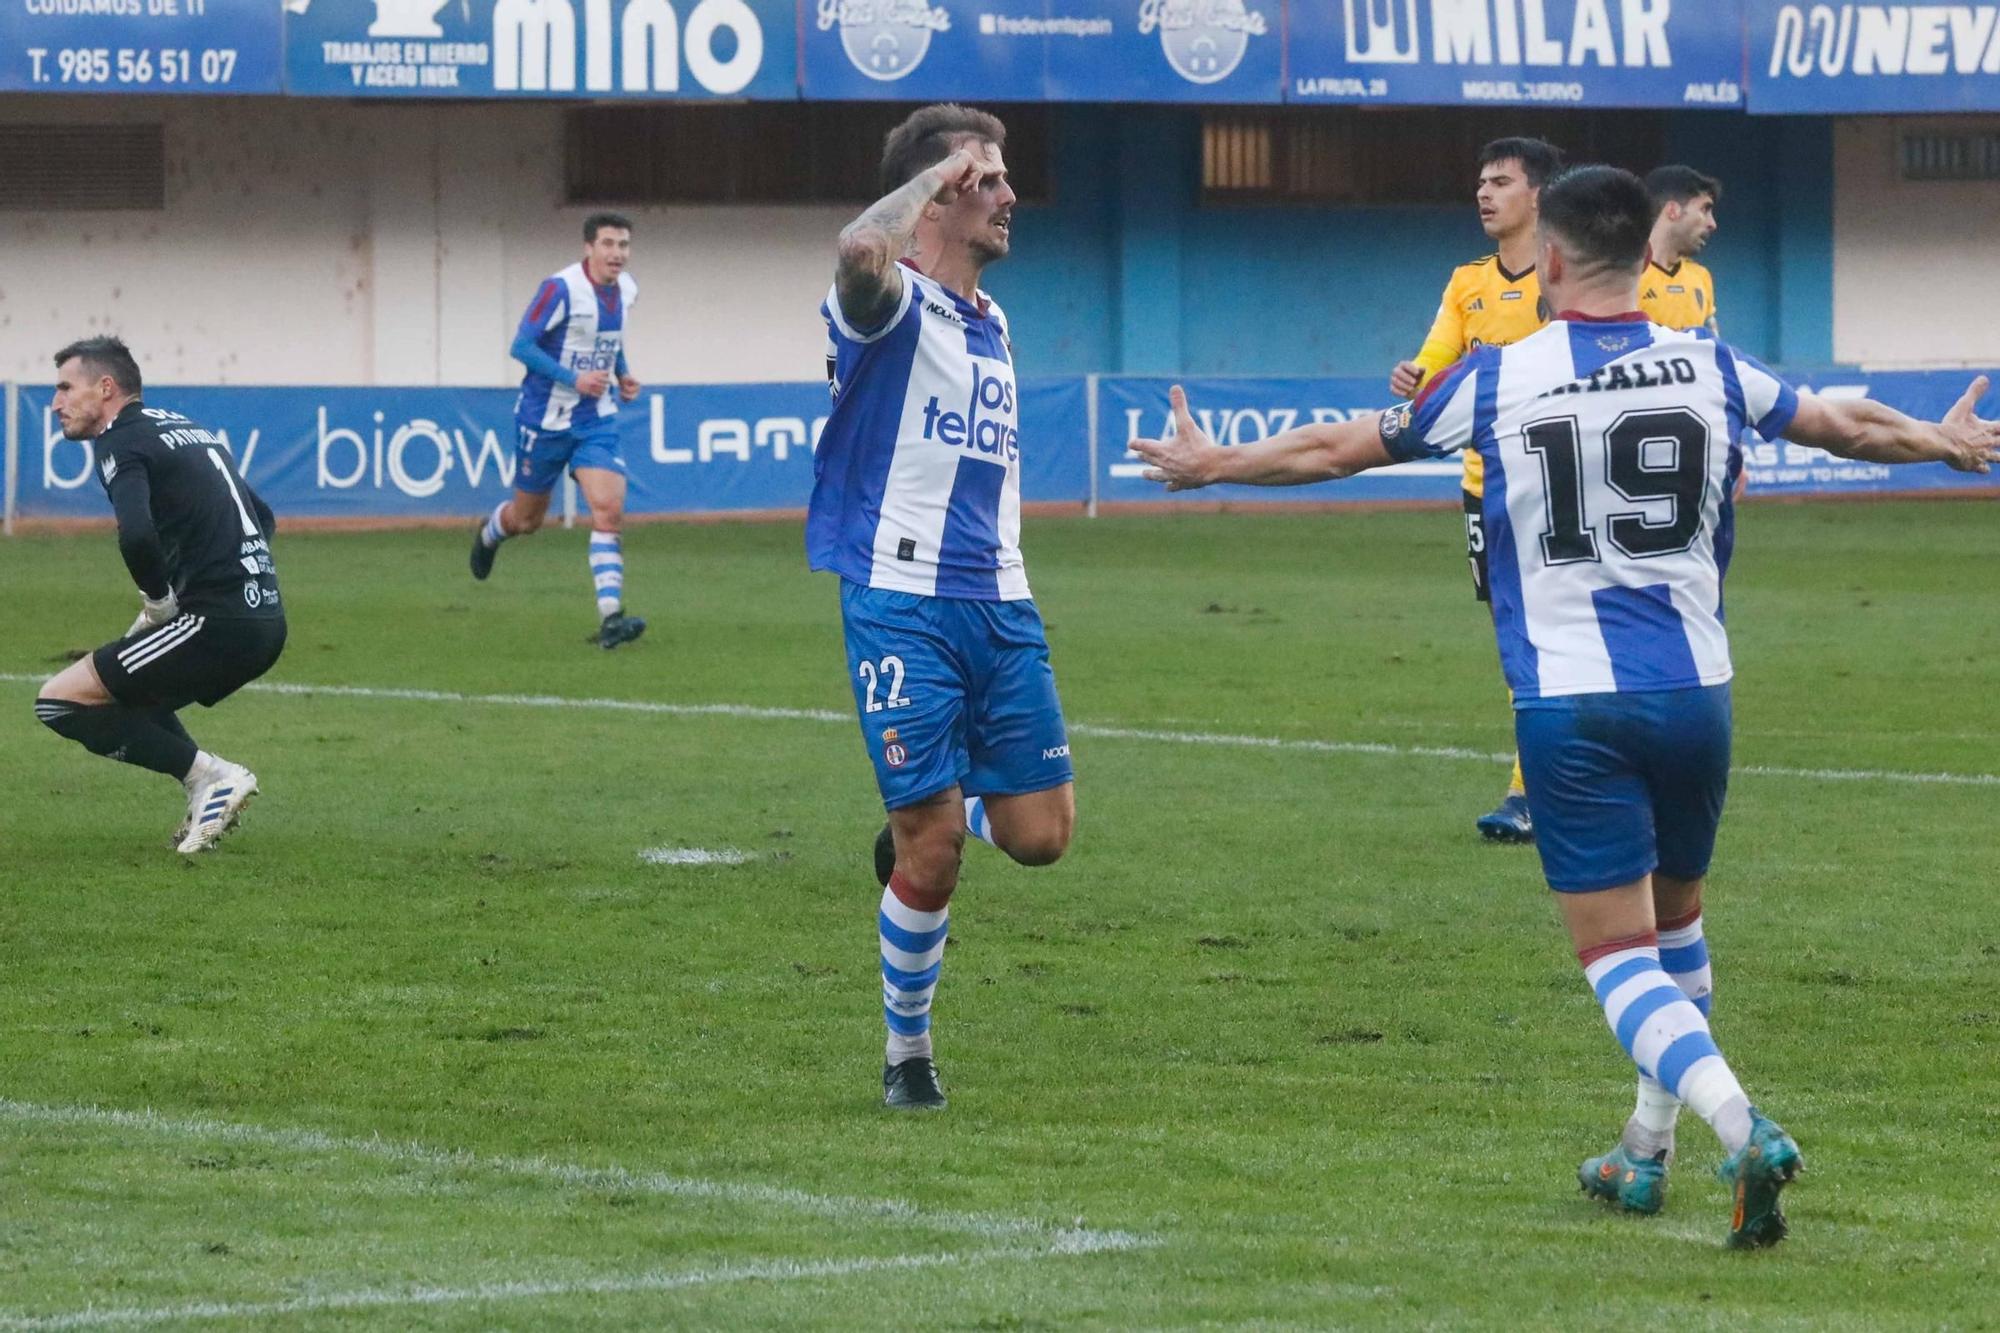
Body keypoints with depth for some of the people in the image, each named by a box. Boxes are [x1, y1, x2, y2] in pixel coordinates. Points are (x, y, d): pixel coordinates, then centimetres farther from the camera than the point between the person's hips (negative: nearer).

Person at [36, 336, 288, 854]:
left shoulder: (121, 441, -6)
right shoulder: (190, 429, 22)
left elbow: (136, 535, -25)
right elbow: (263, 518, 30)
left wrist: (158, 600, -7)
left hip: (218, 622, -9)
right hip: (266, 620, 9)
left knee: (60, 701, -3)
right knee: (125, 696, 29)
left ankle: (208, 776, -7)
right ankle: (211, 790, 11)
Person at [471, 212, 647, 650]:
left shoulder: (626, 290, 3)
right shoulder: (561, 289, -19)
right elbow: (521, 346, -18)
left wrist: (623, 375, 5)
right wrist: (574, 379, -26)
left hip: (596, 422, 4)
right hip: (545, 419, -4)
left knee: (609, 511, -16)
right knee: (527, 518, 13)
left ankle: (611, 617, -20)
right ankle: (489, 534, 51)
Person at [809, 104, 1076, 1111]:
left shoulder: (992, 324, 18)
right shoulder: (894, 303, -7)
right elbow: (860, 251, -33)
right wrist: (934, 172, -18)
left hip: (999, 603, 7)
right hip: (900, 602, -7)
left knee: (1040, 833, -1)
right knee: (932, 851, -7)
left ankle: (919, 834, 31)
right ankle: (907, 1054, 11)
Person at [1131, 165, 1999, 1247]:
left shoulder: (1498, 378, -2)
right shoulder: (1709, 369, 3)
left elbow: (1337, 449, 9)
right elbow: (1847, 427, 19)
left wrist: (1208, 464, 26)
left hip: (1569, 704, -3)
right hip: (1695, 691, 3)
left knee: (1617, 953, -5)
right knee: (1676, 920, 24)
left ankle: (1741, 1126, -27)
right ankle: (1647, 1152, 32)